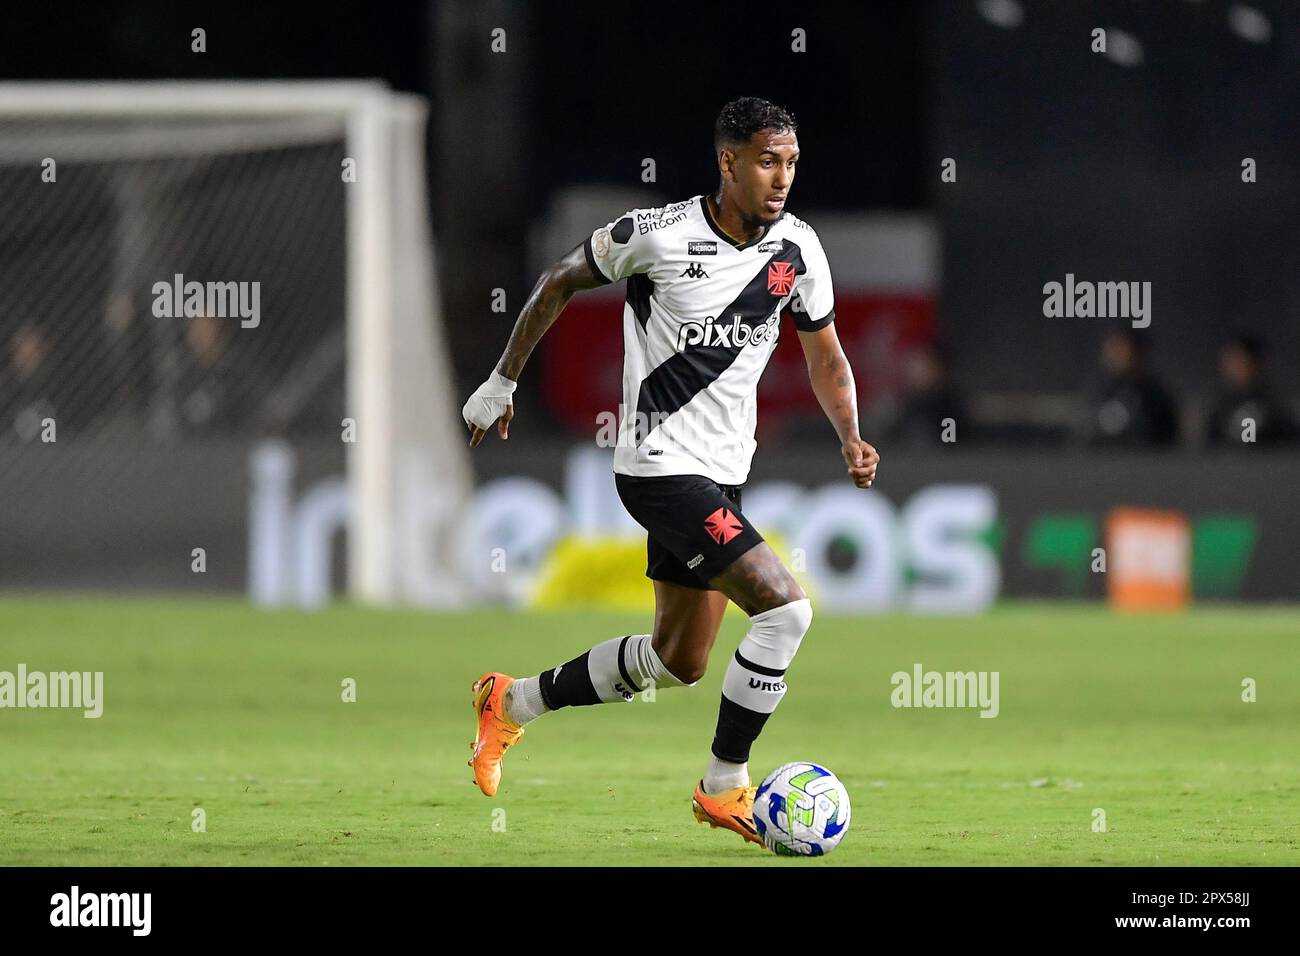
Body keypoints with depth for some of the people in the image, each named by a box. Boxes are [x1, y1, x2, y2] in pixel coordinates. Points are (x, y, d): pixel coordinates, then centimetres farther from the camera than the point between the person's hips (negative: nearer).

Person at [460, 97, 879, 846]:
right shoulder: (658, 235, -16)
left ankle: (514, 703, 35)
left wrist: (850, 437, -9)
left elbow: (825, 355, 10)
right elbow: (561, 284, 1)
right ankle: (725, 785, -7)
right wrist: (502, 383, 8)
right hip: (661, 468, -7)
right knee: (785, 607, -20)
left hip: (723, 474, 8)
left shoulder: (797, 249, -2)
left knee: (679, 662, 17)